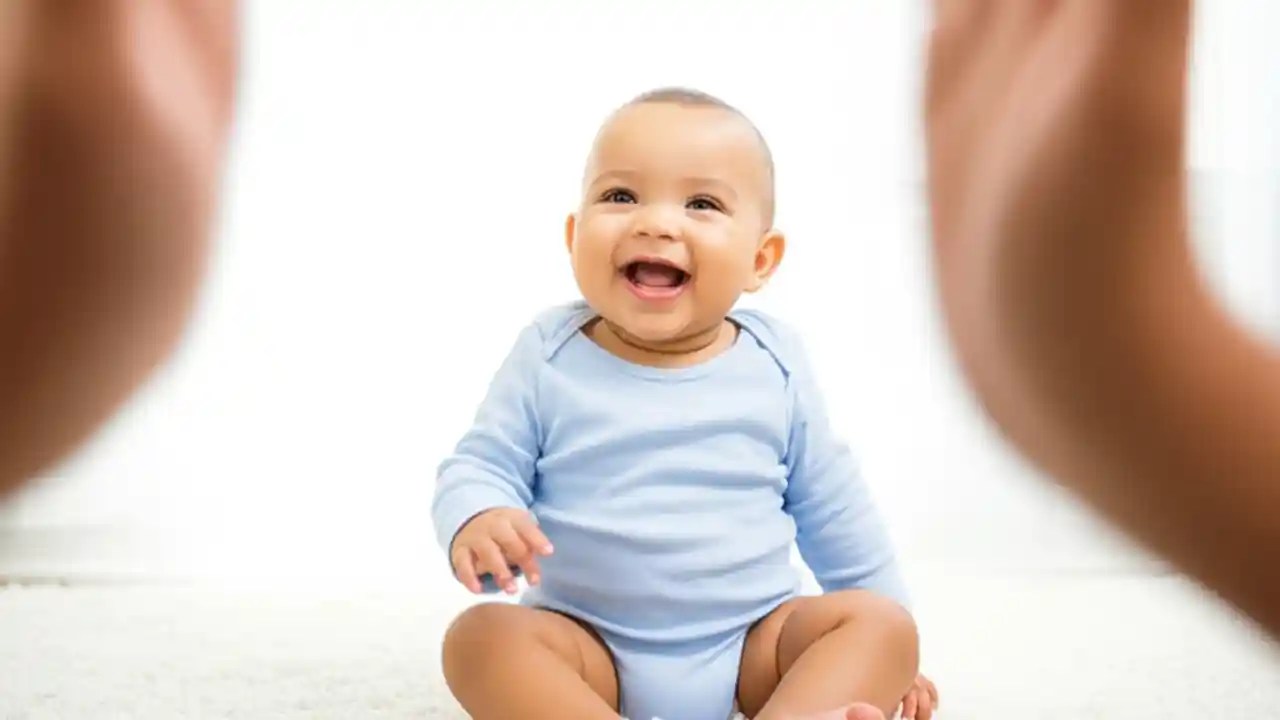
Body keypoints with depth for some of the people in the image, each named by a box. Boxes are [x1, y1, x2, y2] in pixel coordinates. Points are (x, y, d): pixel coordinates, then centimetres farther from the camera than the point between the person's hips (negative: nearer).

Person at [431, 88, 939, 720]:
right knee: (481, 636, -27)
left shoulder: (775, 363, 1)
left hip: (754, 643, 2)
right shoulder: (549, 355, -3)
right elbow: (481, 467, -2)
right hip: (589, 646, -1)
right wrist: (476, 521, -27)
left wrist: (886, 648, 13)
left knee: (881, 624, -21)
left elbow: (830, 505, 10)